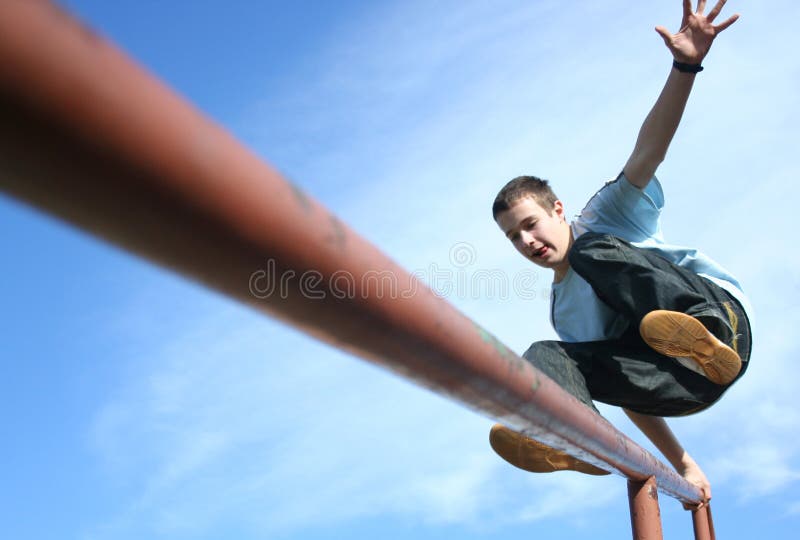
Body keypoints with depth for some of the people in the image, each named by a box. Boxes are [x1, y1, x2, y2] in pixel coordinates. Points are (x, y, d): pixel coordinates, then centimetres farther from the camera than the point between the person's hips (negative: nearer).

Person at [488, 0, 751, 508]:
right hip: (684, 389, 5)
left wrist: (685, 67, -22)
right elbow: (621, 380, 22)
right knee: (545, 357, -16)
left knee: (593, 251, -23)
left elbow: (648, 150, -6)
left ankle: (706, 334, -45)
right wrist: (681, 462, 15)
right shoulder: (561, 311, 23)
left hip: (718, 309, -5)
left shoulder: (605, 217, 12)